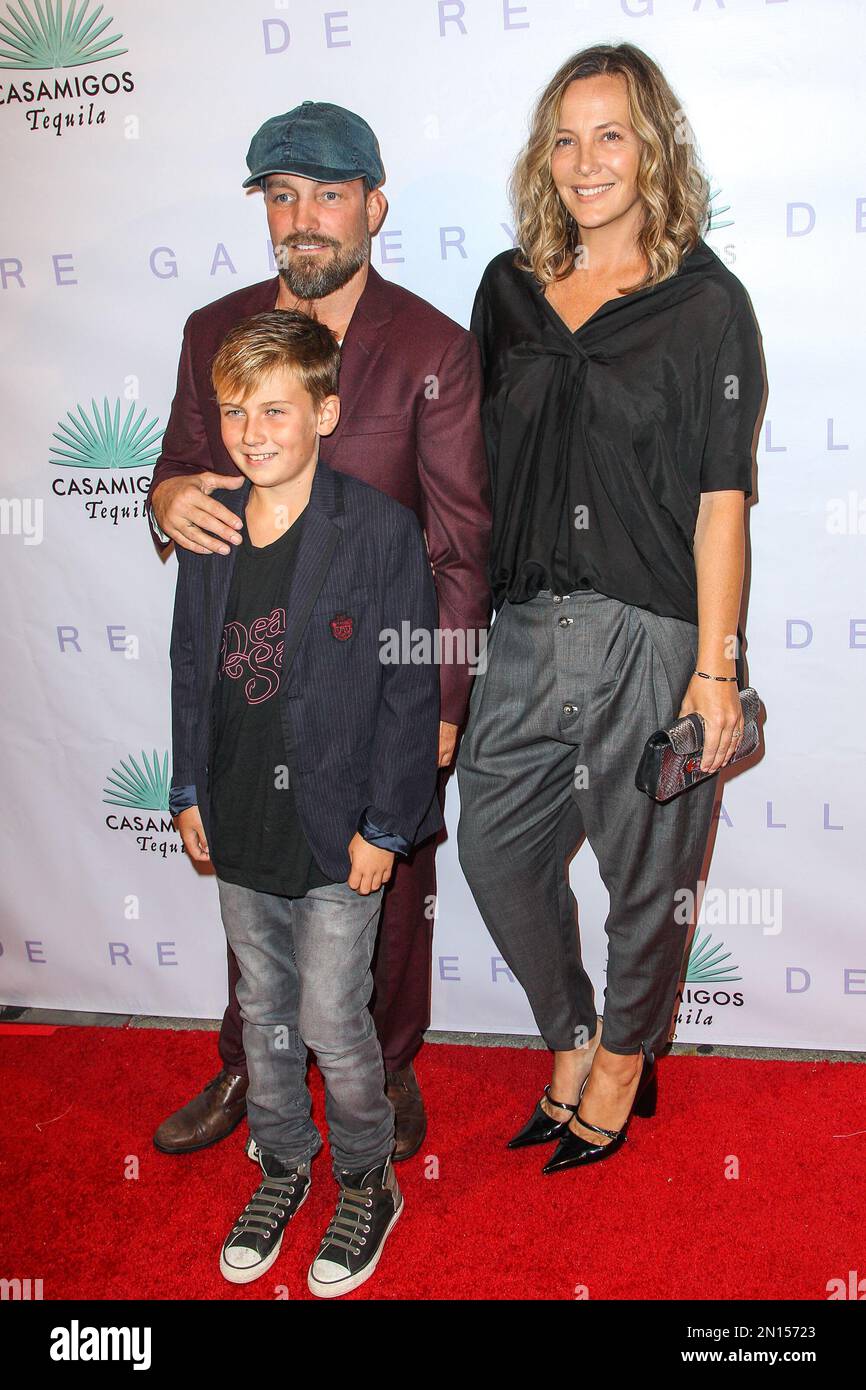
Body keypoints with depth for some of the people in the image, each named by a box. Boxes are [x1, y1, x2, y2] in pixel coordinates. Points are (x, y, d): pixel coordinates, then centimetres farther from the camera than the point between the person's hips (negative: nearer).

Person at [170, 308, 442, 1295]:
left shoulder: (382, 530, -13)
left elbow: (411, 688, -11)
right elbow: (189, 667, 12)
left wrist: (384, 824, -12)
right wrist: (189, 792, 10)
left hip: (337, 830, -5)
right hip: (237, 827, 5)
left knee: (332, 1020, 6)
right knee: (262, 1010, 19)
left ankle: (366, 1184, 31)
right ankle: (282, 1166, 41)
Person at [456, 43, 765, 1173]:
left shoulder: (705, 302, -3)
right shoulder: (510, 288, 9)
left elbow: (719, 501, -7)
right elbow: (478, 463, 13)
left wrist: (716, 668, -11)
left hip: (651, 632, -4)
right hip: (527, 625, 5)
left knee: (646, 868, 9)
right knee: (496, 847, 11)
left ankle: (626, 1062, 36)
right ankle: (573, 1043, 35)